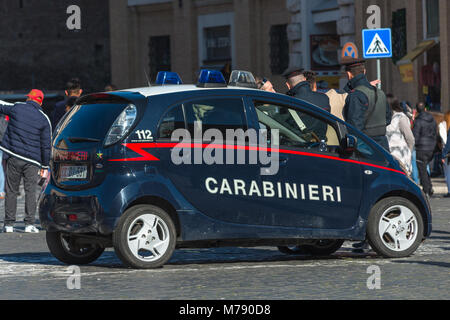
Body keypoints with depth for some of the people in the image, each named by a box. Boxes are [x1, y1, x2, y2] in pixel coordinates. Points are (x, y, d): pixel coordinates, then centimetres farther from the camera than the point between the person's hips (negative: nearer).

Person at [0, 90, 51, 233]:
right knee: (30, 191, 3)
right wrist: (45, 165, 8)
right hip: (32, 161, 0)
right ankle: (29, 224, -3)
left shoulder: (17, 108, 0)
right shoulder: (44, 119, 0)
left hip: (13, 157, 0)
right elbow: (46, 145, 1)